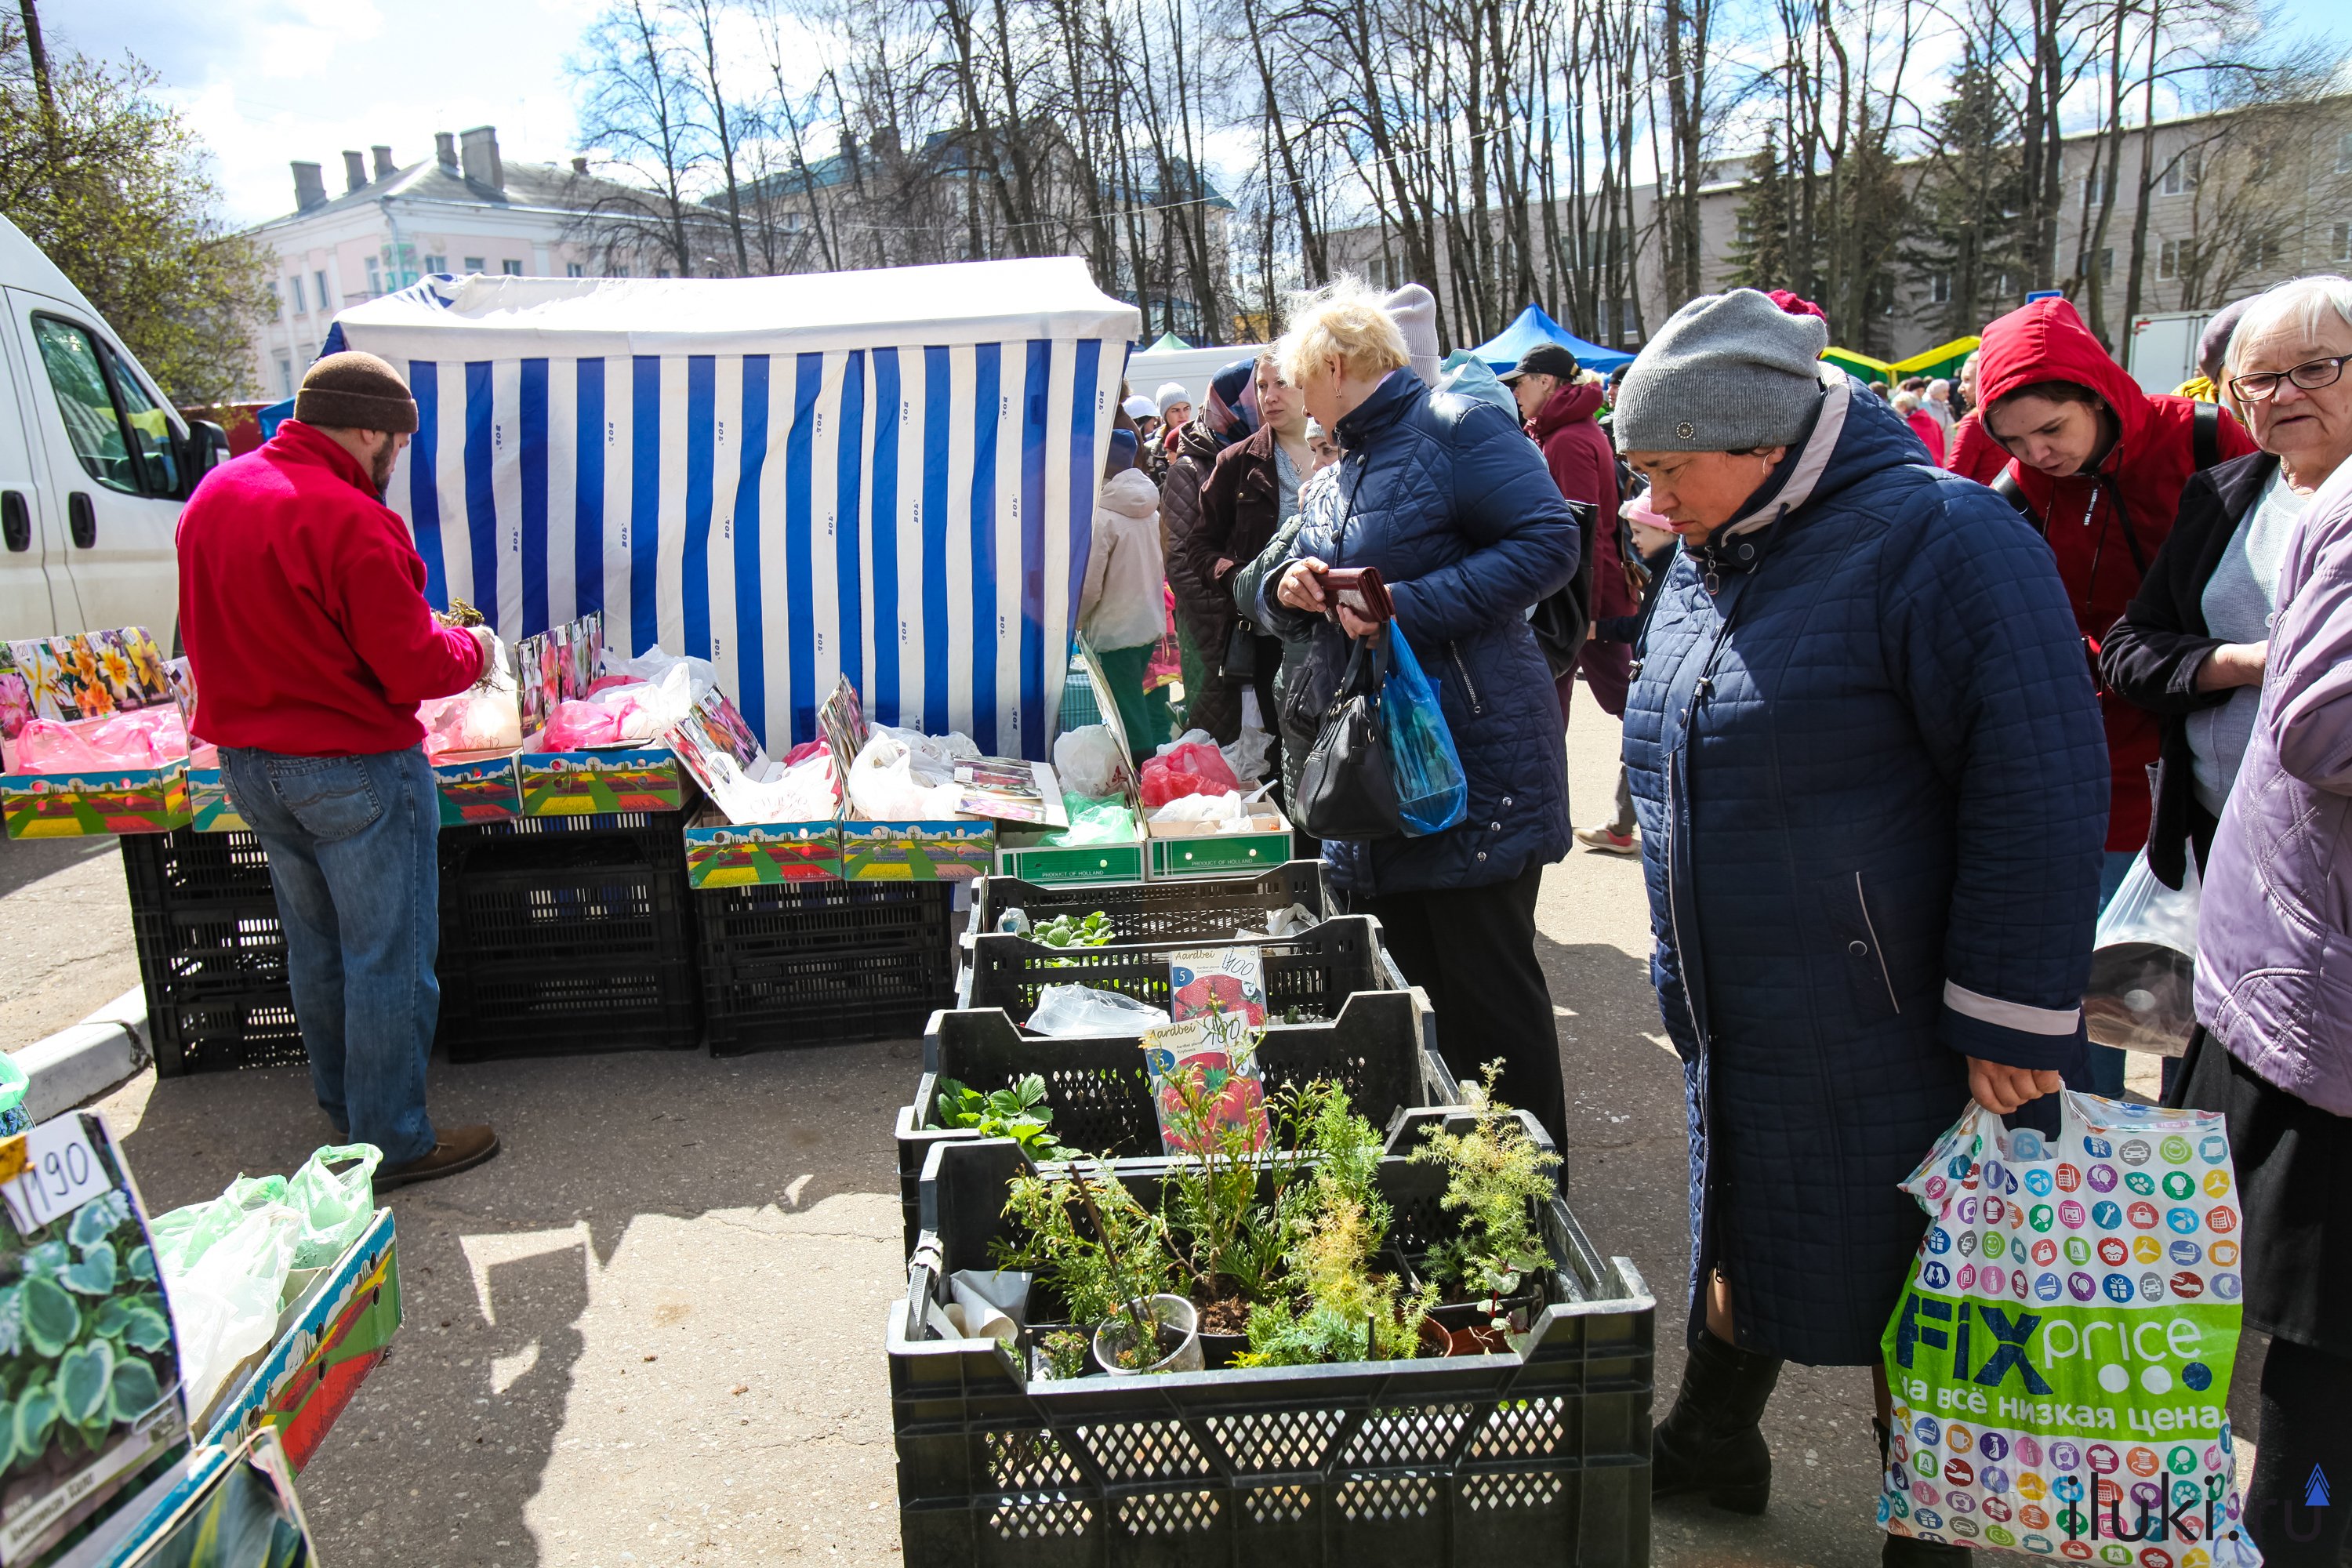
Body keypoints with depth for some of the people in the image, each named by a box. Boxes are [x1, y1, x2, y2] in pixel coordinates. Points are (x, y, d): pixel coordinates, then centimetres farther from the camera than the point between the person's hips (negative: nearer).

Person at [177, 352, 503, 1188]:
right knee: (389, 957, 4)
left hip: (247, 763, 9)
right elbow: (412, 671, -21)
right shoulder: (350, 521, -22)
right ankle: (390, 1142, 14)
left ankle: (342, 1105, 36)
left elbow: (216, 634, 14)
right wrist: (472, 646, -1)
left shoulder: (213, 495, 5)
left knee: (314, 945, 21)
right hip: (356, 771, -8)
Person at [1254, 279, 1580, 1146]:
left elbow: (1550, 543, -18)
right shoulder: (1348, 464, 19)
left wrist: (1410, 604, -23)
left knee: (1487, 991, -2)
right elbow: (1285, 597, 24)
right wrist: (1289, 587, -1)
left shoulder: (1457, 426, -7)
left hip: (1475, 758, -8)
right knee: (1405, 984, 13)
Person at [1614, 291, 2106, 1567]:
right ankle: (1710, 1450, 43)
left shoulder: (1936, 539, -17)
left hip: (1886, 1044, -7)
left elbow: (2043, 790, -20)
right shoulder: (1708, 562, 8)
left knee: (1903, 1287, 9)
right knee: (1736, 1244, 21)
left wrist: (2012, 1020, -19)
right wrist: (1685, 971, 19)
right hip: (1734, 1026, 7)